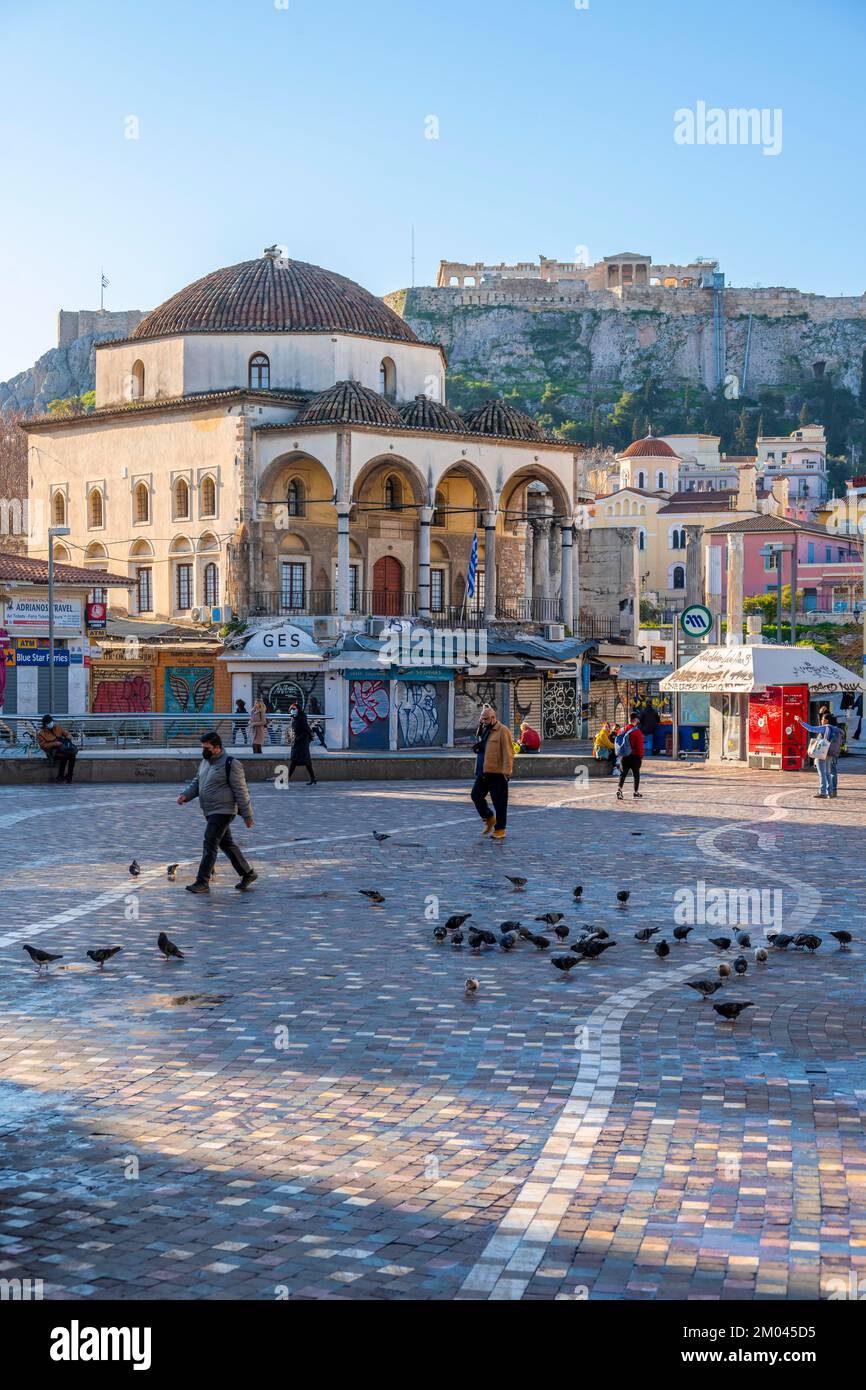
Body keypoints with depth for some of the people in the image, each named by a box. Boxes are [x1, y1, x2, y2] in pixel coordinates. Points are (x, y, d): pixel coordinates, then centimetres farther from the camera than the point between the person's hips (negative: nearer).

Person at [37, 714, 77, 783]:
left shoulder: (58, 727, 9)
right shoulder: (41, 733, -3)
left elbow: (66, 734, 17)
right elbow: (43, 745, -11)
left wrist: (68, 740, -6)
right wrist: (55, 744, -21)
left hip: (62, 747, 5)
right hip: (52, 750, -5)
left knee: (72, 755, -26)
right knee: (64, 756, -34)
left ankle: (69, 776, -18)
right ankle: (60, 776, -22)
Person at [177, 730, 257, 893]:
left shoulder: (230, 764, -14)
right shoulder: (205, 761, 12)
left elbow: (241, 791, -13)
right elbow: (196, 783, 18)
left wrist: (247, 815, -13)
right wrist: (185, 795, -3)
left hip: (223, 811, -9)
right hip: (210, 812, 9)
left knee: (210, 844, -12)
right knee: (226, 844, 16)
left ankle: (202, 882, -11)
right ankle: (248, 873, 28)